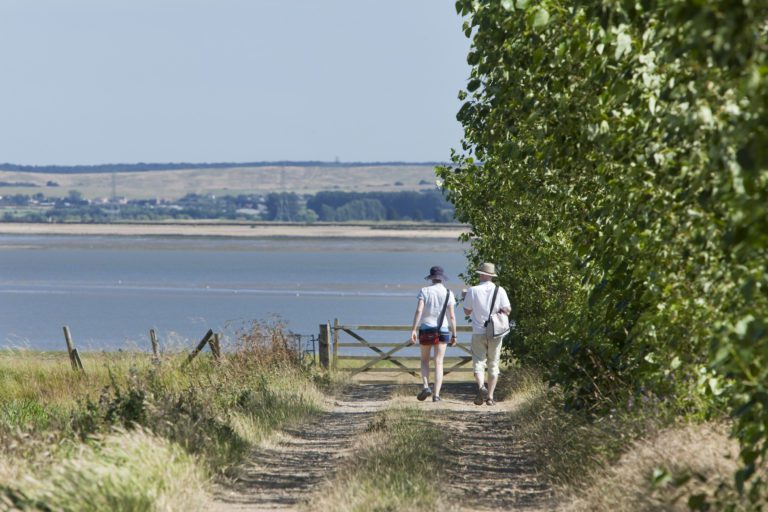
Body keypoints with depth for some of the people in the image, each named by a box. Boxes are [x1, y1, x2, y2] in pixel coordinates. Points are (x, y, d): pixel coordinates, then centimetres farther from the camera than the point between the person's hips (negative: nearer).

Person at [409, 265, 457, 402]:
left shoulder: (424, 291, -1)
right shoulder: (448, 293, 0)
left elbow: (419, 310, -13)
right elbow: (452, 316, -2)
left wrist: (414, 330, -15)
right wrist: (454, 335, 5)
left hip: (426, 329, 0)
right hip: (442, 330, 0)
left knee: (425, 360, 16)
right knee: (439, 363, 2)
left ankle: (426, 386, -5)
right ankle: (436, 394, -7)